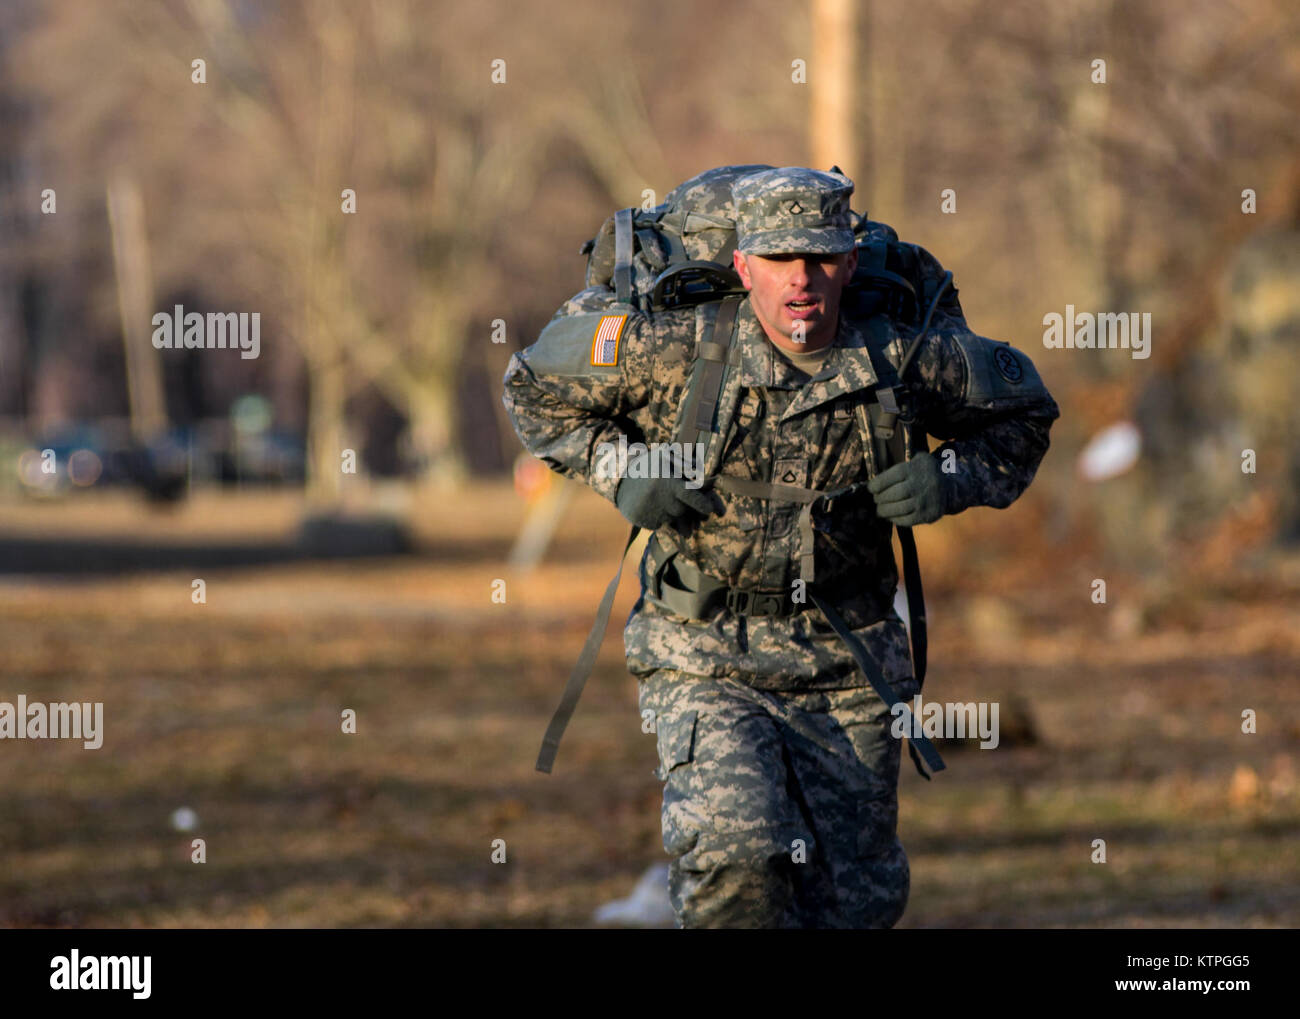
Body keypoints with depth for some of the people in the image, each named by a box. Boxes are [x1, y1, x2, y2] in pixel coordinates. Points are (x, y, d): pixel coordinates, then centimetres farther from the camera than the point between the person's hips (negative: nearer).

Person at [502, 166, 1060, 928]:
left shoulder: (903, 363, -7)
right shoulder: (672, 352, -12)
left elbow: (1025, 409, 11)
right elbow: (535, 384, 5)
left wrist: (953, 477, -7)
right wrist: (618, 470, -9)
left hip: (849, 674, 3)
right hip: (707, 668, -2)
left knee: (854, 907, 8)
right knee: (734, 864, -26)